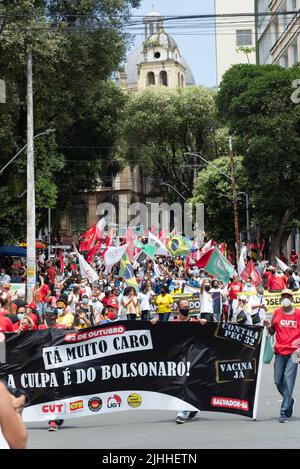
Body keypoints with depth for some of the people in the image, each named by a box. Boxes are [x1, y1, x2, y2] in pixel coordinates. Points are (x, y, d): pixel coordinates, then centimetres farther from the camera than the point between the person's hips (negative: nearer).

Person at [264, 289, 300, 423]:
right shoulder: (276, 313, 8)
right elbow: (272, 332, 13)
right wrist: (268, 327, -7)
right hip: (279, 351, 3)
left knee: (288, 380, -10)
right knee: (278, 381, 6)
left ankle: (284, 412, -8)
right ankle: (289, 401, 33)